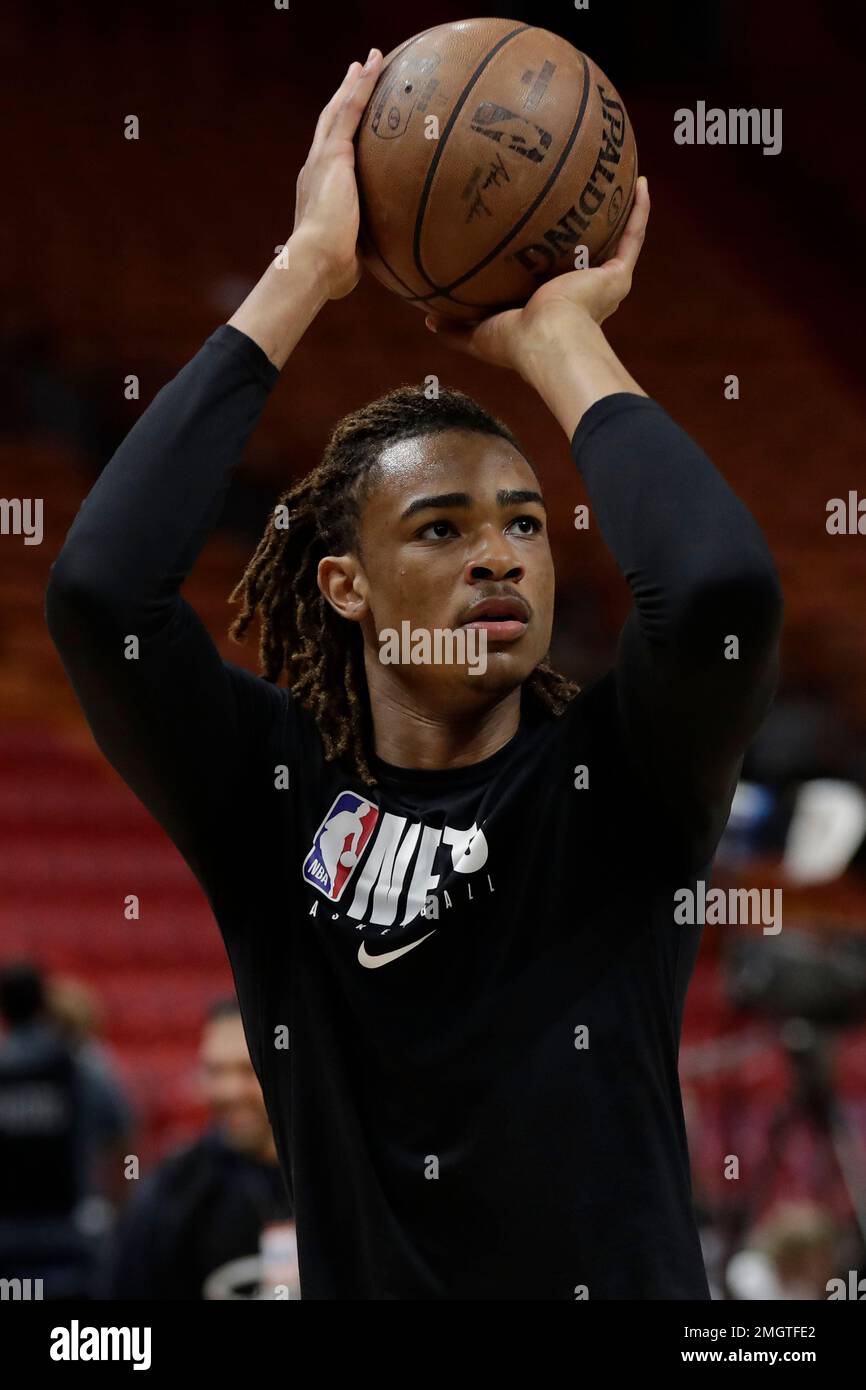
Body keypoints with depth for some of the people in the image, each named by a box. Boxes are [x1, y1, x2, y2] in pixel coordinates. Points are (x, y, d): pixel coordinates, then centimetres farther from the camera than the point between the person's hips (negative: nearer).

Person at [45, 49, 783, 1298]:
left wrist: (558, 337, -5)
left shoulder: (617, 780, 2)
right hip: (364, 1283, 1)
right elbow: (100, 592, -12)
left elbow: (720, 586, -17)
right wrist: (304, 275, -8)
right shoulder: (271, 793, 3)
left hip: (623, 1282, -1)